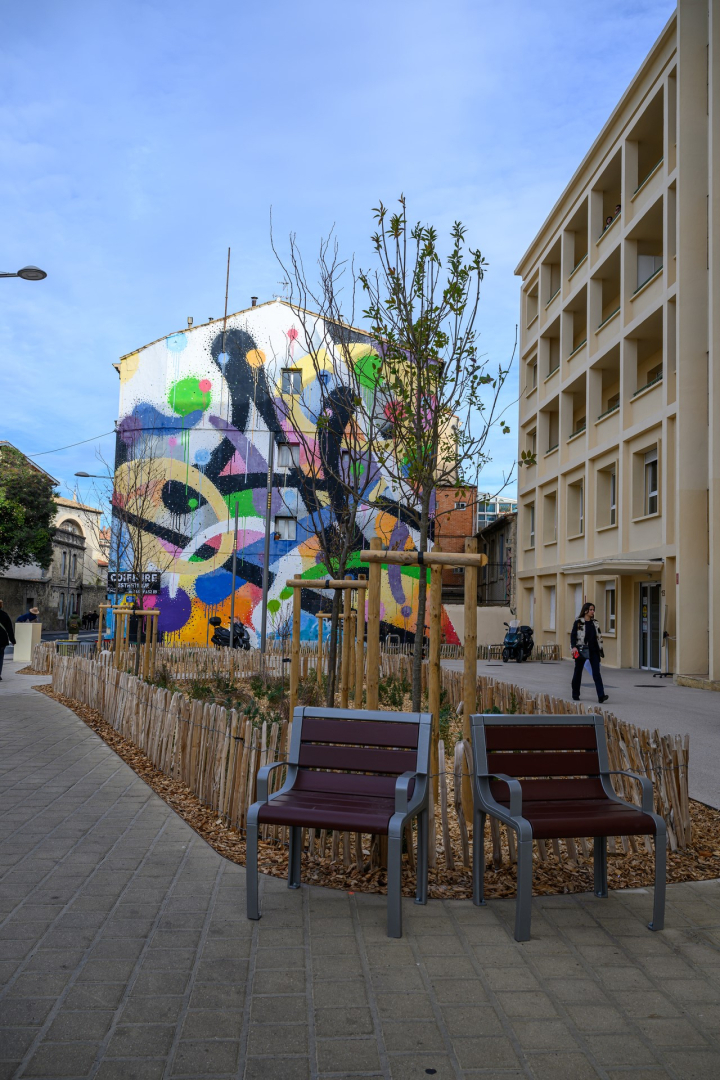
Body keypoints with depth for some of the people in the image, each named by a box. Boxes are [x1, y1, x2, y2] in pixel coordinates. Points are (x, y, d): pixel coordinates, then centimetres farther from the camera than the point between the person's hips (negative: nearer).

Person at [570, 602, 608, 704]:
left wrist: (600, 649, 14)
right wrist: (574, 647, -19)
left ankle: (601, 696, -16)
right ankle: (575, 695, 22)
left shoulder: (595, 622, 11)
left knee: (596, 673, -8)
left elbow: (599, 636, 17)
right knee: (578, 672, 9)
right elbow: (573, 635, -6)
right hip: (581, 650, -3)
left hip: (593, 651, 3)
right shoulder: (578, 622, -3)